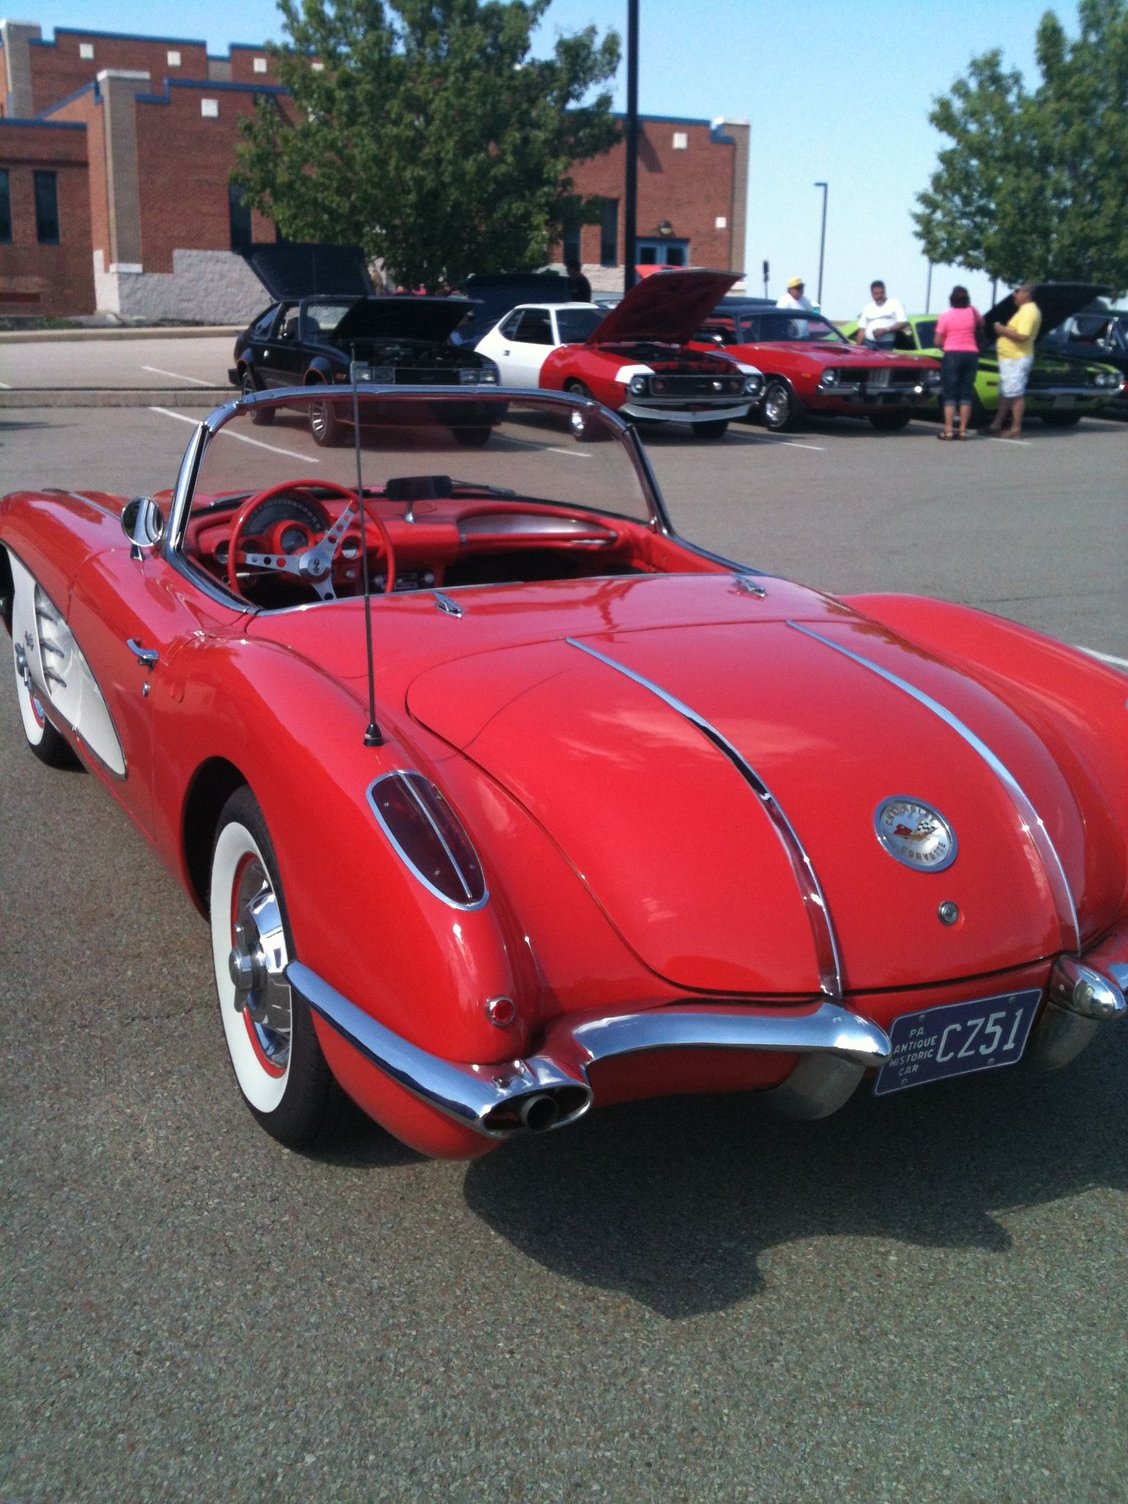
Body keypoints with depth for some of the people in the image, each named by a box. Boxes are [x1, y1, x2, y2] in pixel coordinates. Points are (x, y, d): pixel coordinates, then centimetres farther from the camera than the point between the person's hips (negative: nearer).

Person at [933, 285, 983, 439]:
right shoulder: (973, 312, 4)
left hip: (952, 355, -3)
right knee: (966, 393, 6)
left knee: (950, 393, 0)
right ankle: (963, 429, 3)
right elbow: (981, 323, 27)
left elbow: (938, 341, -4)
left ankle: (948, 429, -7)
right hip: (971, 355, 3)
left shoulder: (945, 316, -6)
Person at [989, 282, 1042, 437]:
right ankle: (997, 425, 21)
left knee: (1016, 394, -8)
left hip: (1016, 359, -11)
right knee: (1005, 393, 15)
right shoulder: (1026, 310, 17)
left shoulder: (1029, 312, -18)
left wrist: (1003, 330, -17)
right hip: (1009, 358, 11)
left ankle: (1016, 429, -6)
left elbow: (1022, 336, -27)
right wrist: (1004, 330, 10)